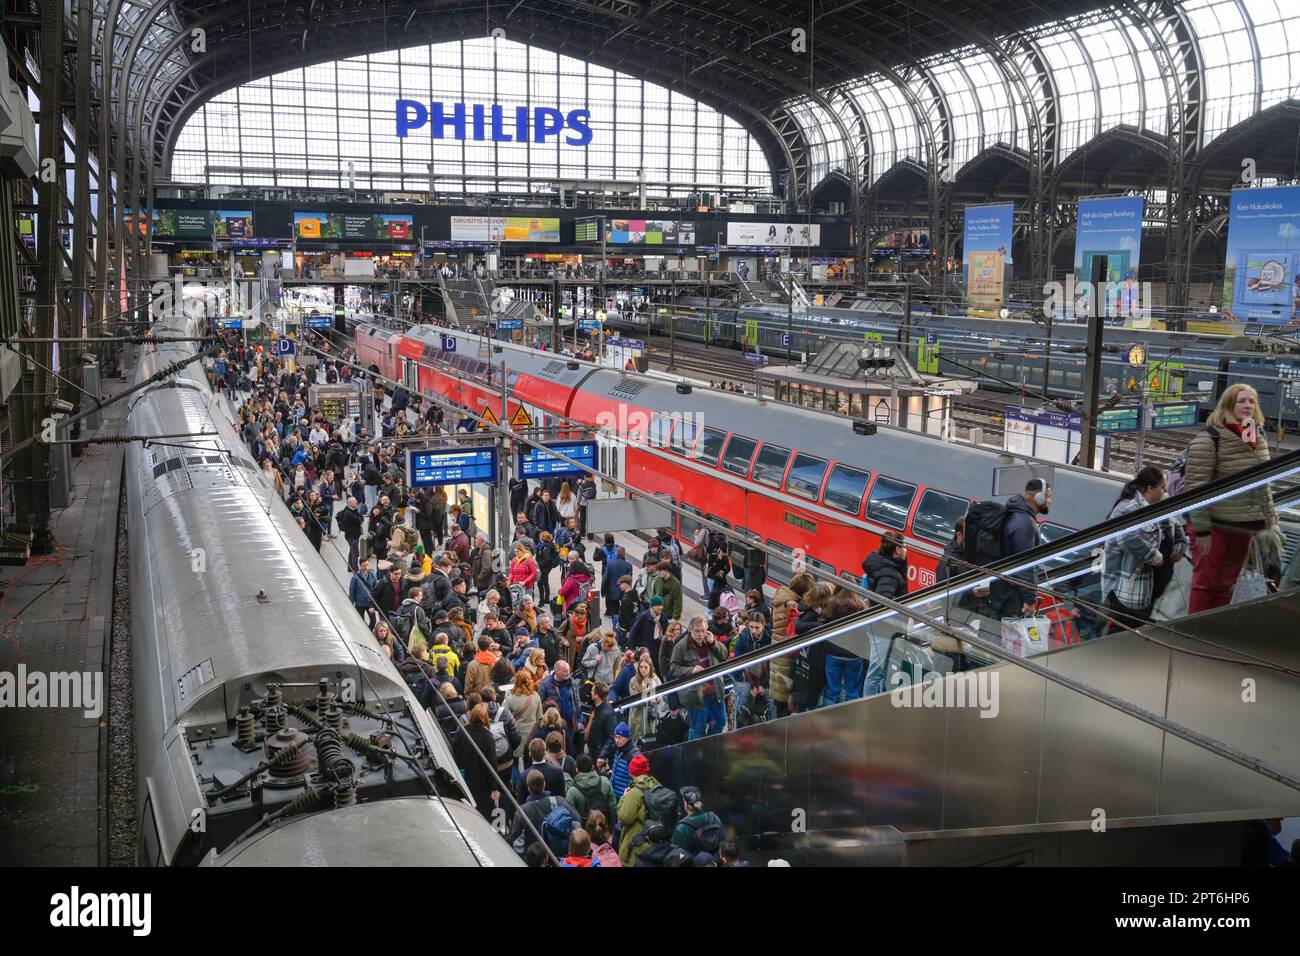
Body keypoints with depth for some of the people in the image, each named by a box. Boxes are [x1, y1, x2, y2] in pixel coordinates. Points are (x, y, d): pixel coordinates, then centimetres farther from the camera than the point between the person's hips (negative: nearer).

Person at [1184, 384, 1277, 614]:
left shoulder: (1259, 438, 8)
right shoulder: (1209, 440, -15)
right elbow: (1195, 488, -18)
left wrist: (1269, 513, 17)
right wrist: (1201, 530, -18)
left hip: (1244, 527, 7)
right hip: (1215, 527, -7)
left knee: (1226, 586, 14)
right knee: (1205, 582, 0)